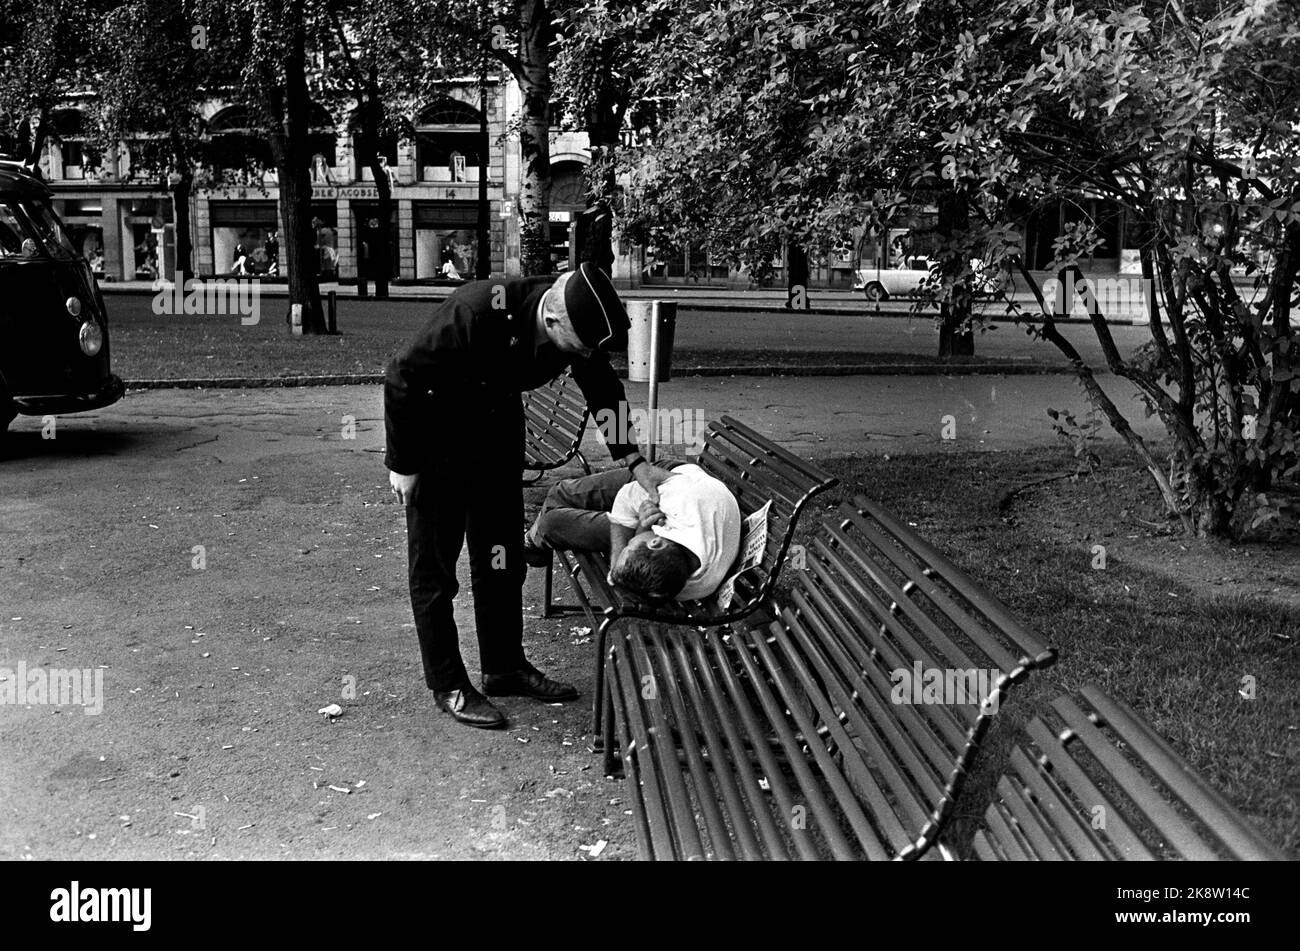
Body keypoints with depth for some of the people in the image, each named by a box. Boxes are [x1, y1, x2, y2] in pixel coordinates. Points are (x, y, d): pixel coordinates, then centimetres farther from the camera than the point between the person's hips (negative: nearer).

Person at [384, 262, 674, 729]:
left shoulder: (579, 326, -19)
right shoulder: (478, 312, -37)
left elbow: (603, 389, -1)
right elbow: (403, 377, -26)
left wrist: (635, 462, -10)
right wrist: (403, 463, -18)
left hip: (497, 427, 6)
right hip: (437, 434, -6)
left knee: (502, 558, 12)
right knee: (434, 565, 1)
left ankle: (505, 668, 27)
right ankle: (448, 686, 13)